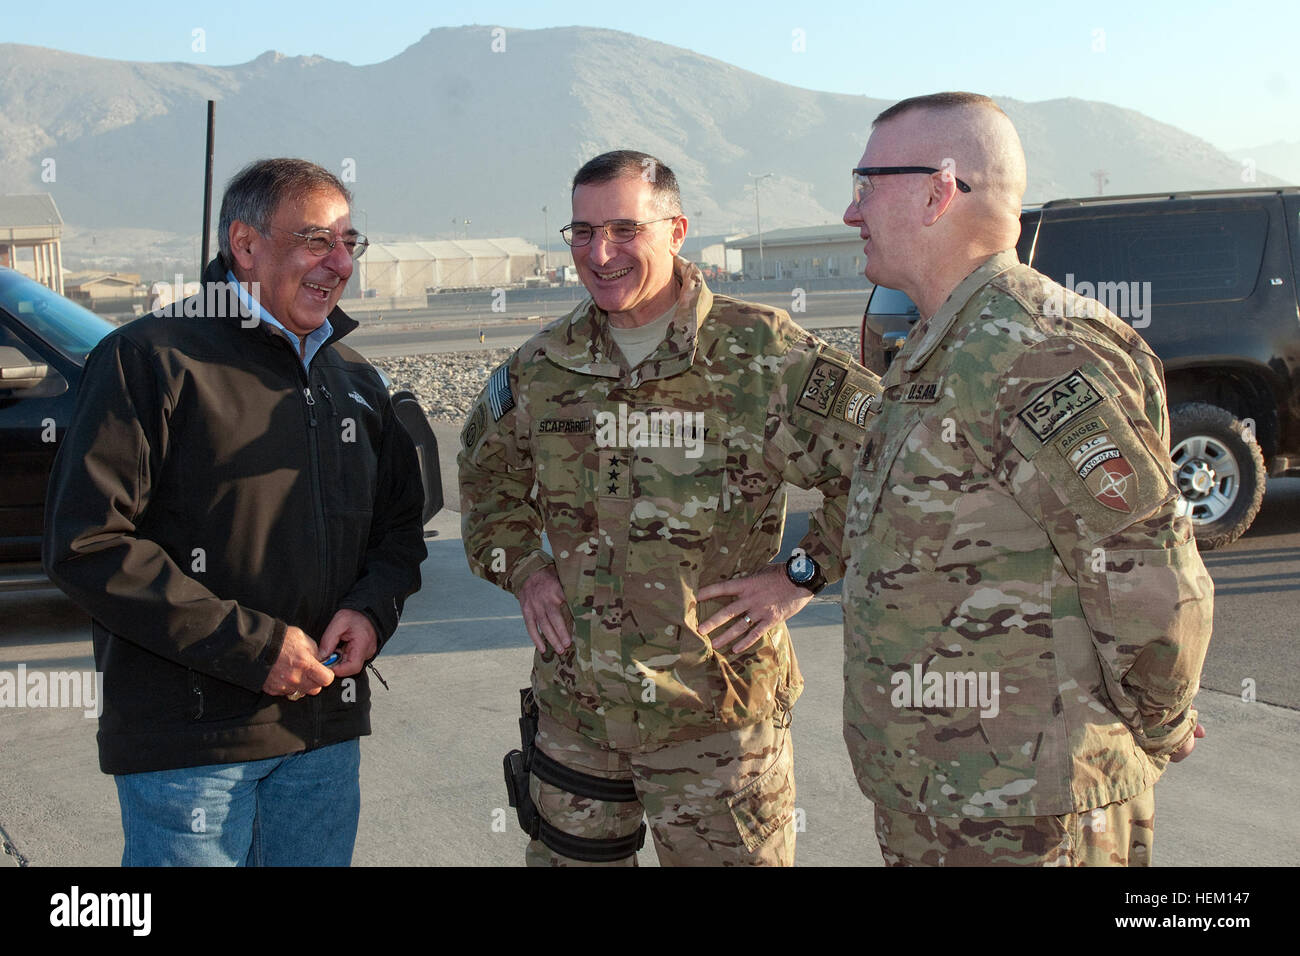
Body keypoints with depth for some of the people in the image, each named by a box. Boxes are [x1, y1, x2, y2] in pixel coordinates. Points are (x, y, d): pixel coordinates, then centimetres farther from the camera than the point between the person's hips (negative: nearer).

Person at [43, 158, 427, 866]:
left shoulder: (355, 380, 13)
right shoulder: (151, 358, -8)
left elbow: (401, 525, 22)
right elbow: (85, 543, -15)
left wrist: (372, 608, -1)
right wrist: (254, 644, -16)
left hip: (325, 731, 6)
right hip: (185, 736, -6)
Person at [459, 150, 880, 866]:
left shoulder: (760, 354, -11)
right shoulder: (542, 366, 4)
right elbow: (485, 470, 22)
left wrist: (805, 572, -10)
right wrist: (518, 565, 7)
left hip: (717, 710, -4)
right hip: (574, 703, 4)